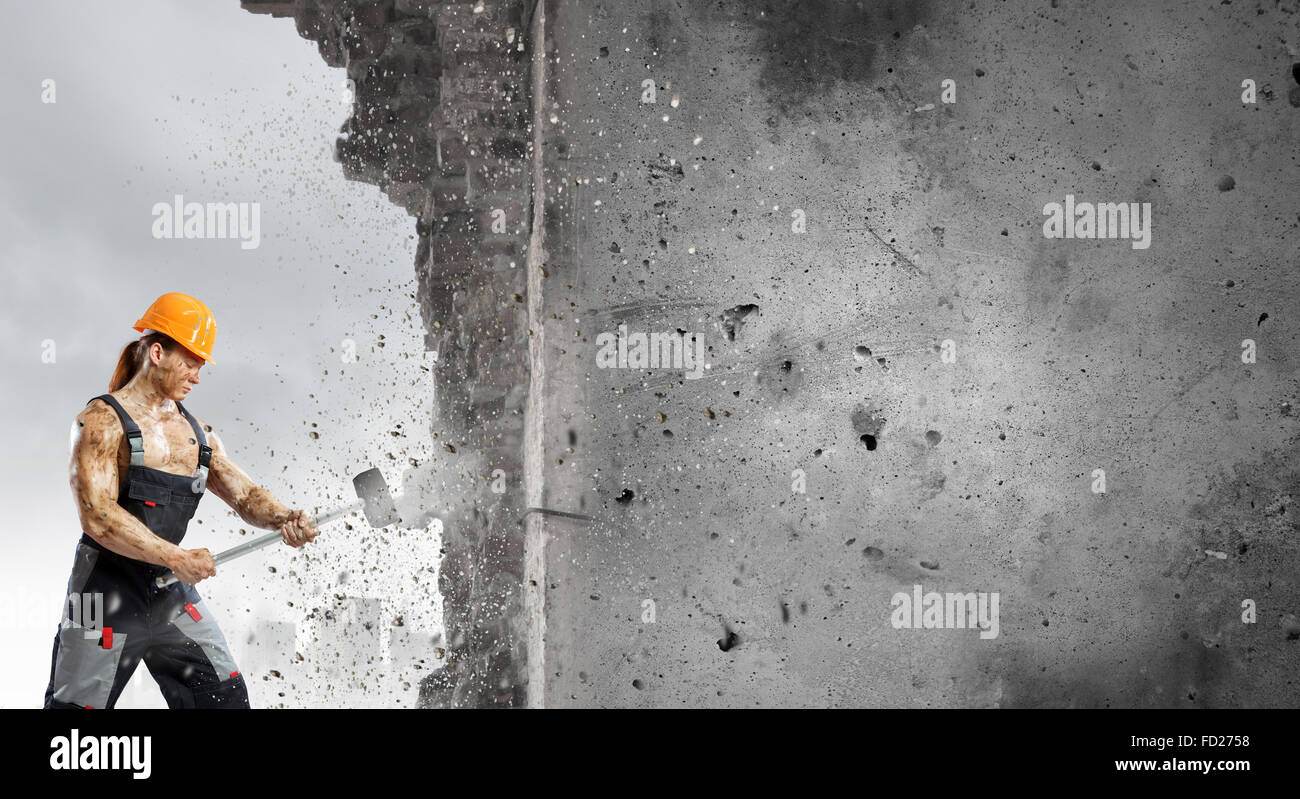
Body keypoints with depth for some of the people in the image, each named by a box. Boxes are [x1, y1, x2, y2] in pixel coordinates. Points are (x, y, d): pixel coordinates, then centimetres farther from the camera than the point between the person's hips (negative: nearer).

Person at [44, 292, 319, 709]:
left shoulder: (197, 432, 10)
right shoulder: (102, 421, -11)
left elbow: (246, 495, 10)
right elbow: (98, 517, -21)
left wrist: (283, 518, -14)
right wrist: (178, 558, -27)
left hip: (172, 593, 6)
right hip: (107, 590, -6)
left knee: (226, 695, 5)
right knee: (78, 704, 0)